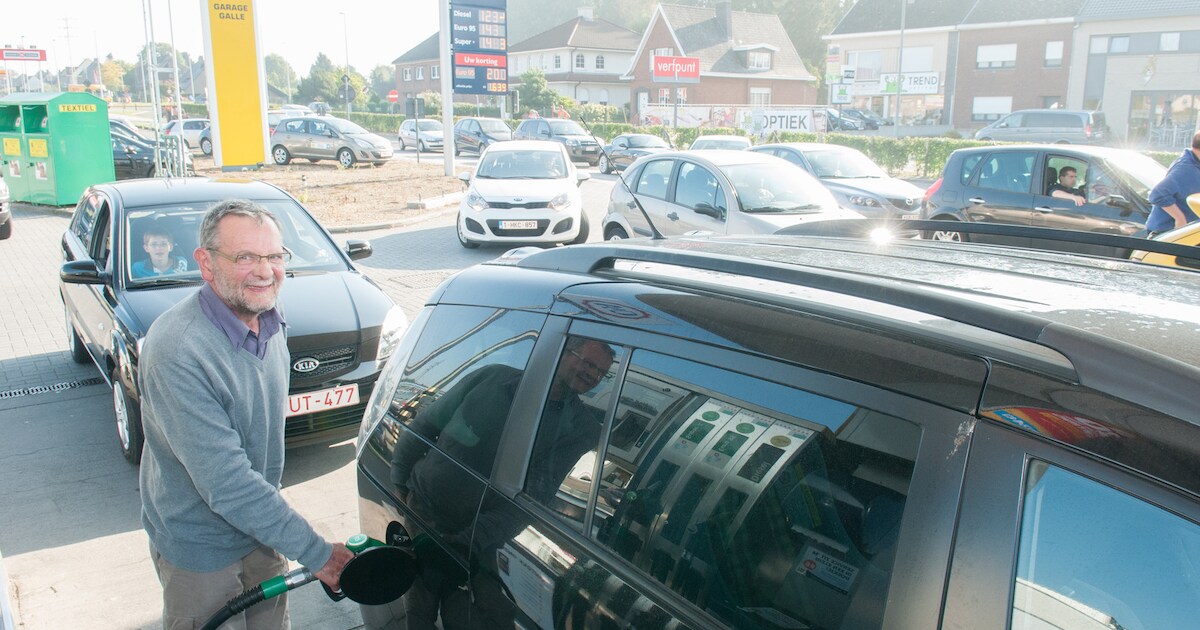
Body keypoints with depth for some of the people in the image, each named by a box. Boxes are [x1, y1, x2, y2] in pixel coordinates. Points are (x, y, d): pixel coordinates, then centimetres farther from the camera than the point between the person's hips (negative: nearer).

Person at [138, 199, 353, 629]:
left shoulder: (270, 320, -4)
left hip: (259, 527, 7)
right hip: (199, 549, -7)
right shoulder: (177, 351, -31)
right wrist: (316, 553, -28)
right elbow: (226, 484, -31)